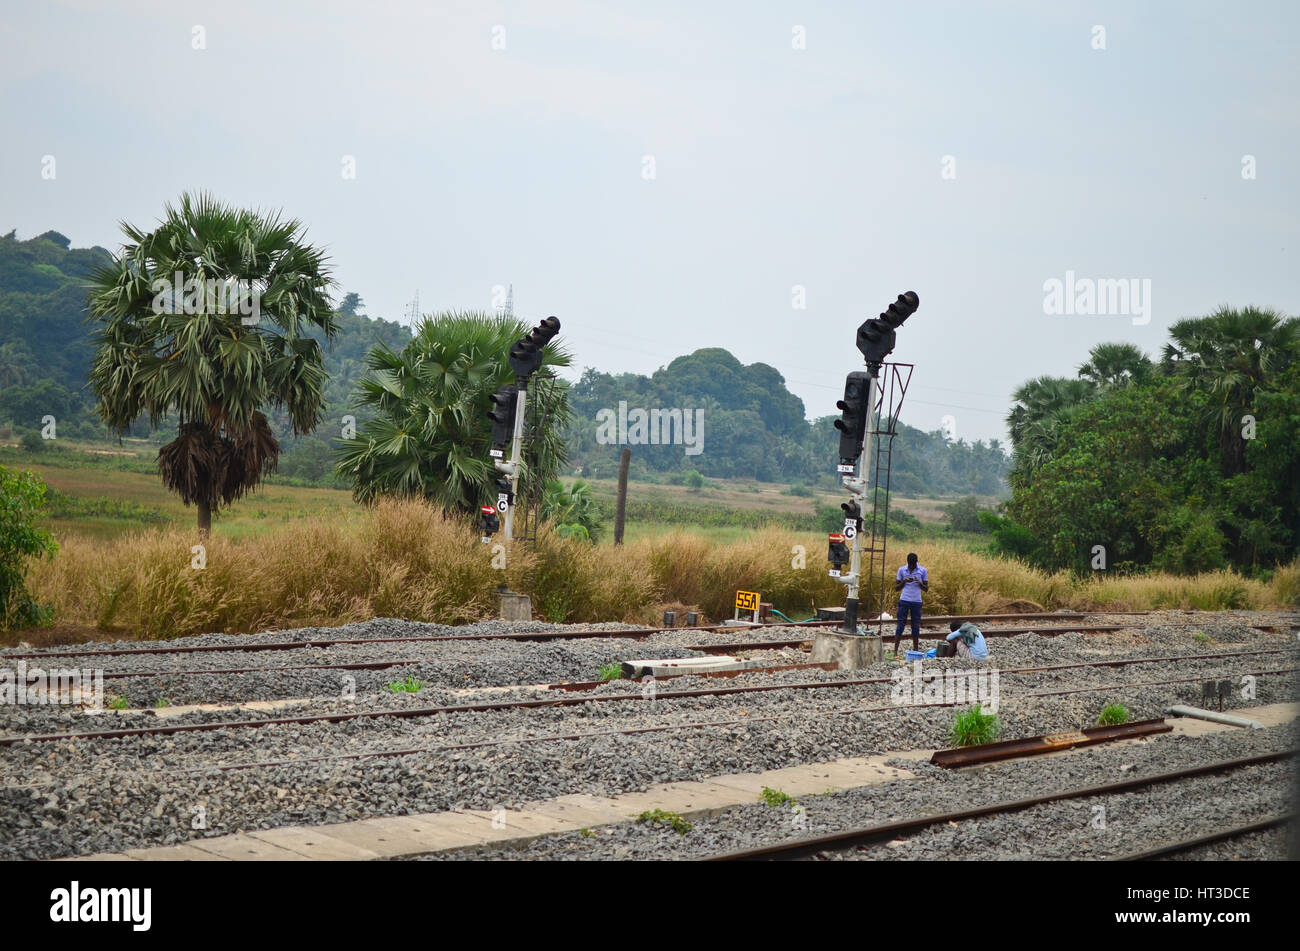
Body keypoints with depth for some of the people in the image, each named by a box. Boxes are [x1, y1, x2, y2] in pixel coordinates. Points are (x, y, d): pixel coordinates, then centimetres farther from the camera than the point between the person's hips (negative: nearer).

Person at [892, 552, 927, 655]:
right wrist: (904, 582, -13)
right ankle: (895, 651, -3)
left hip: (916, 602, 1)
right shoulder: (902, 570, 3)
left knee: (916, 627, 4)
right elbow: (896, 588, 6)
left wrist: (919, 583, -13)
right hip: (904, 601, -1)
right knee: (901, 625, -4)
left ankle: (916, 651, 11)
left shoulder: (922, 570, 4)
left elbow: (926, 589, 7)